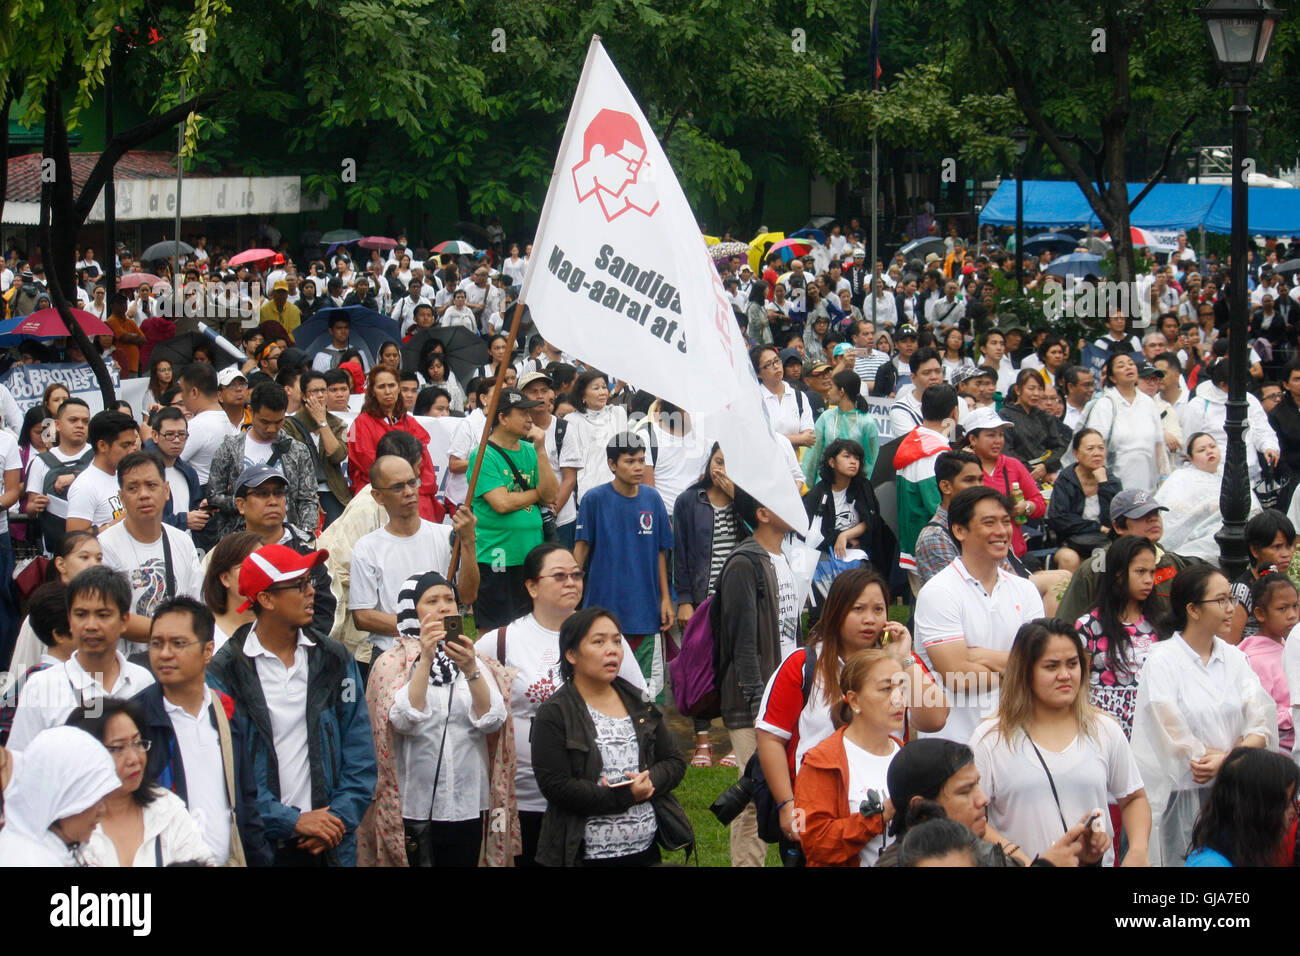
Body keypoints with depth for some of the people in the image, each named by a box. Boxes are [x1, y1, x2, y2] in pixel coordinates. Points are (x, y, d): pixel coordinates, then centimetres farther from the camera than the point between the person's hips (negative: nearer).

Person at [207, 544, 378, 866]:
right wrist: (293, 821, -16)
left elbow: (360, 755, 6)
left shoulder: (336, 661, 7)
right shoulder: (223, 673, -5)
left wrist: (341, 816, -8)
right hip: (258, 845, -3)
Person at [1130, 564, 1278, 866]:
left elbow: (1261, 728, 1)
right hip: (1183, 795, -5)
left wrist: (1226, 759, -18)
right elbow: (1176, 739, -12)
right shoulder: (1163, 660, -5)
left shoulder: (1235, 658, 10)